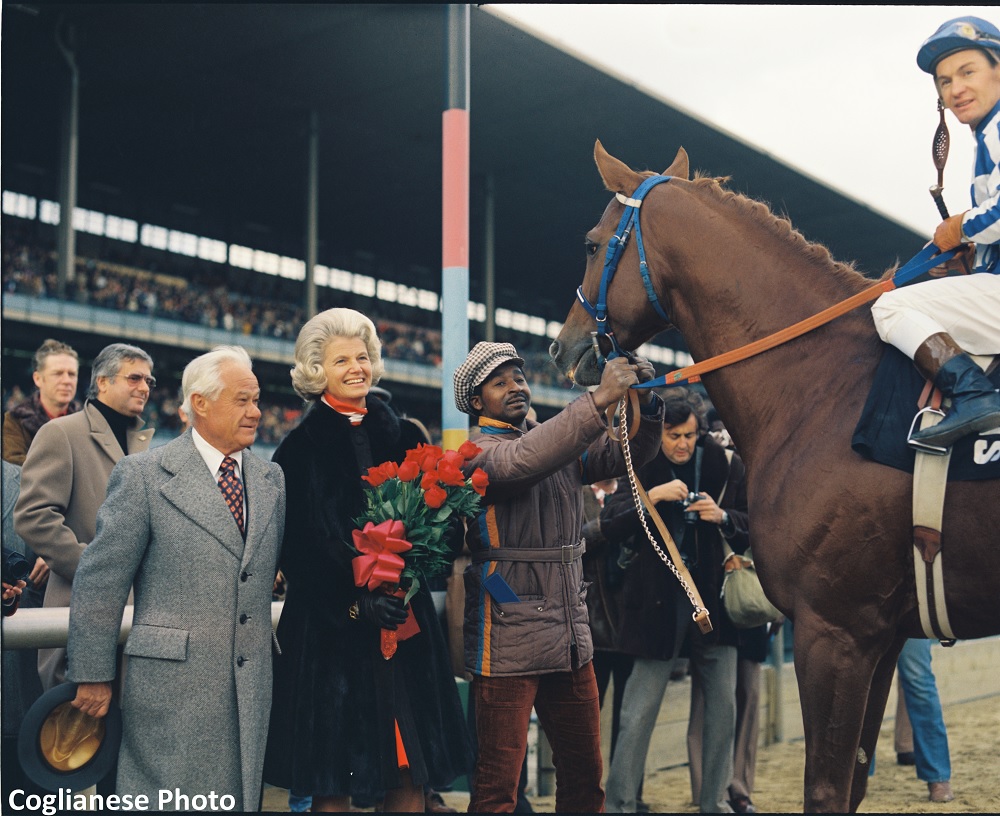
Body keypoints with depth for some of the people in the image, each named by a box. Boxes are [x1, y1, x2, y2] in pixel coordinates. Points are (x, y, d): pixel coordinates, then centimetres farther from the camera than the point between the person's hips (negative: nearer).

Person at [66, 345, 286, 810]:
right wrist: (93, 676, -5)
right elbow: (99, 582, -5)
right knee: (169, 801, 3)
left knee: (240, 801, 12)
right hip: (172, 687, -5)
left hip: (251, 688, 5)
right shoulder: (143, 475, -5)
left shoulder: (272, 480, 10)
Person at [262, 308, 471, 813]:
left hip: (403, 616, 3)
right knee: (332, 775, 1)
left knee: (409, 769, 3)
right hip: (330, 624, -3)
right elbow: (298, 541, -5)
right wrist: (354, 601, -15)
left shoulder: (403, 437, 10)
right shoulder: (301, 446, 0)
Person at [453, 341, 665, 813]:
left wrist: (645, 402, -11)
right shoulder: (477, 453, -7)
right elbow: (525, 461, -27)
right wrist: (599, 399, -31)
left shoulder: (565, 443, 14)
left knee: (584, 773, 16)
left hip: (571, 639, 7)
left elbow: (630, 453, 8)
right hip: (508, 643, -6)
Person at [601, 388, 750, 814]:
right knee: (638, 712, 1)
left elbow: (753, 526, 7)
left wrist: (723, 516, -13)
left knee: (724, 706, 8)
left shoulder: (724, 465, 2)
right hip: (658, 599, -2)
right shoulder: (640, 468, -2)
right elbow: (609, 524, -12)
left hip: (714, 595, 2)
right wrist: (653, 496, -23)